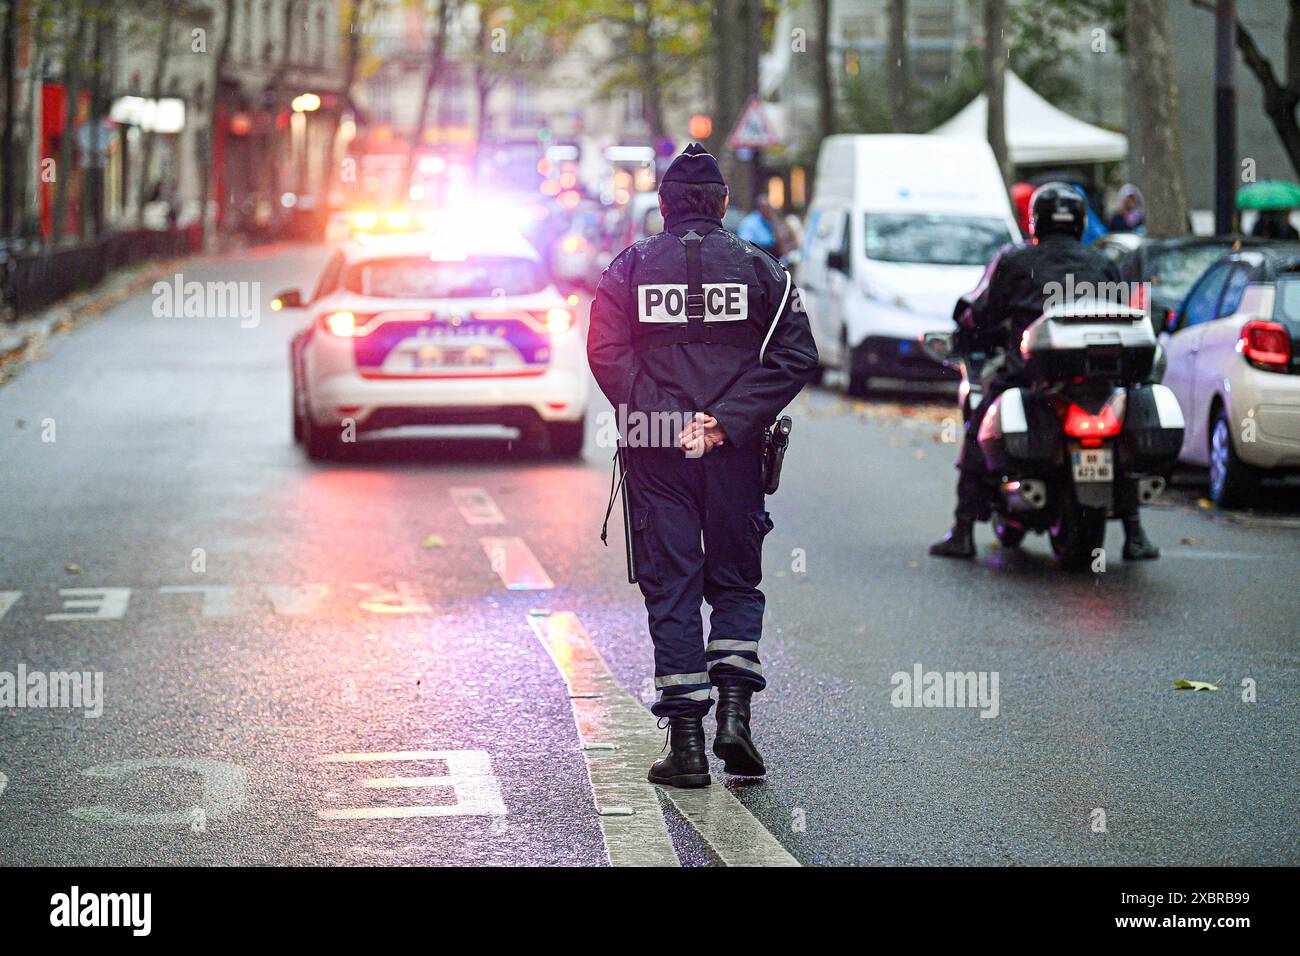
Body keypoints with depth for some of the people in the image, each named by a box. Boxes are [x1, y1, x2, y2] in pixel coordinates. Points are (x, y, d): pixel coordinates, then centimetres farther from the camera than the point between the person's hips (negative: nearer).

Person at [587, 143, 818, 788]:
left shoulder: (630, 267, 4)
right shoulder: (757, 266, 4)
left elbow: (605, 351, -8)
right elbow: (796, 355, -5)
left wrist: (653, 417, -11)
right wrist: (727, 421, -9)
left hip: (655, 449, 0)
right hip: (734, 450, 0)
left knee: (670, 588, 3)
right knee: (736, 583, 13)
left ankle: (686, 741, 0)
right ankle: (734, 714, -4)